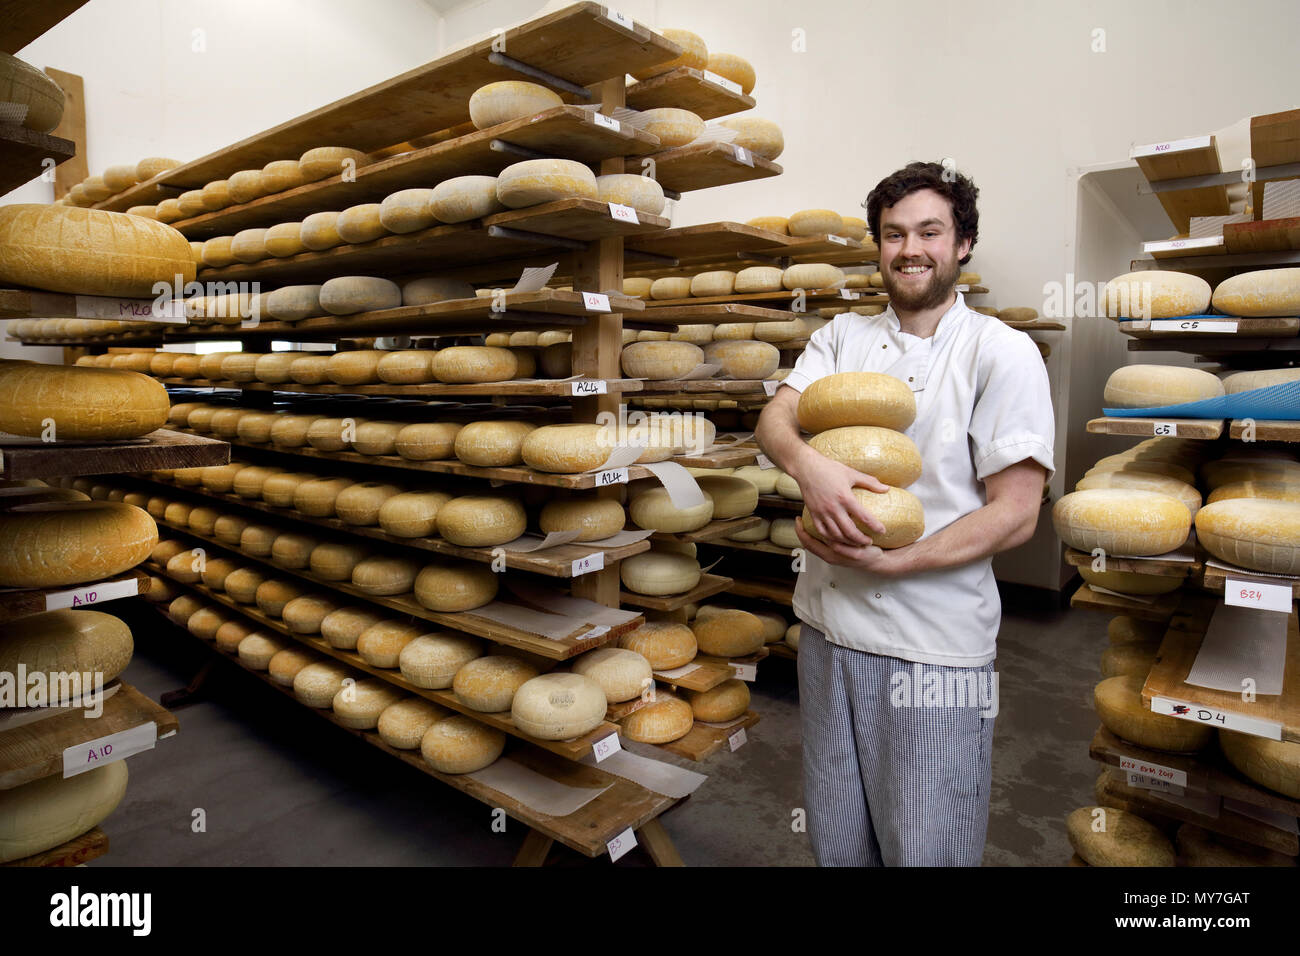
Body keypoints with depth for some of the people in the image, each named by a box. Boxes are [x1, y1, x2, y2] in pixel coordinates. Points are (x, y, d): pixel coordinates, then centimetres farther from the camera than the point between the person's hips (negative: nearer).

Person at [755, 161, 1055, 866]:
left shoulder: (1003, 353, -5)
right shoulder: (842, 336, 9)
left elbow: (1014, 515, -10)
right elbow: (775, 417, -5)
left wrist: (886, 562, -19)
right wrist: (807, 463, -28)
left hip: (935, 648, -4)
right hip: (827, 624, 4)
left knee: (926, 850, 10)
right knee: (834, 840, 19)